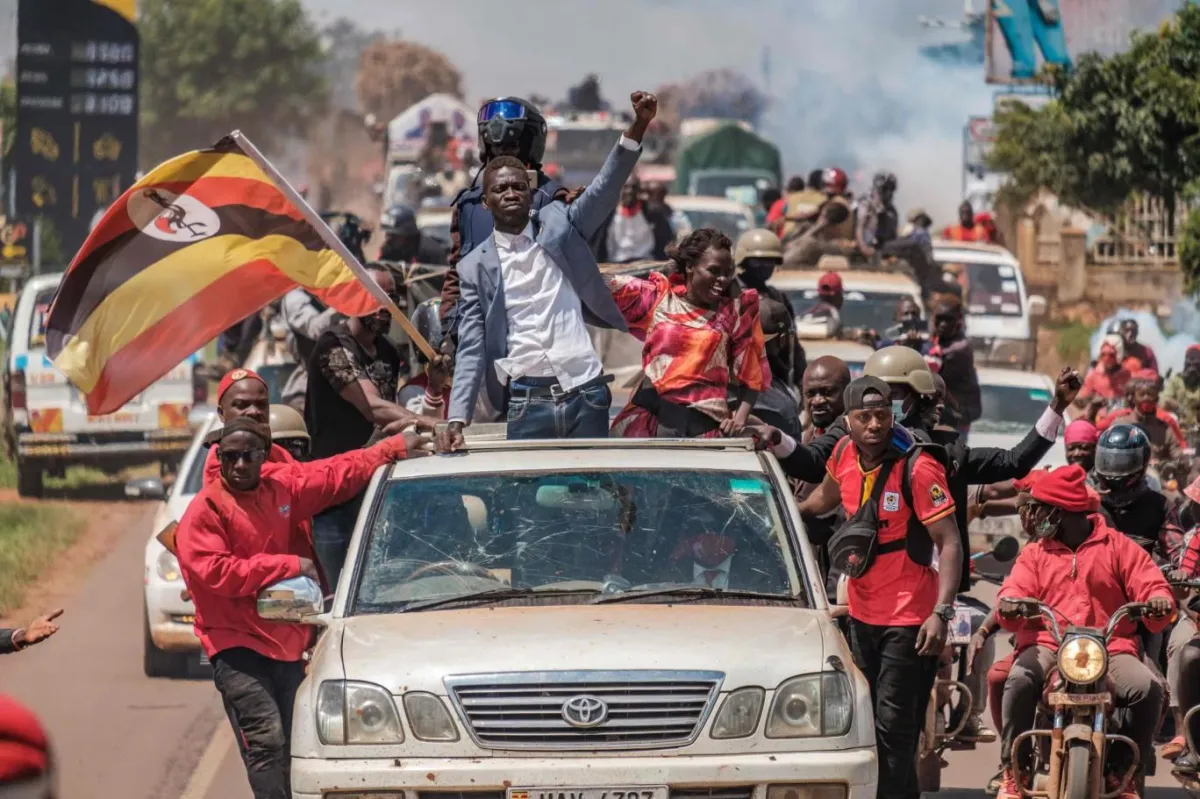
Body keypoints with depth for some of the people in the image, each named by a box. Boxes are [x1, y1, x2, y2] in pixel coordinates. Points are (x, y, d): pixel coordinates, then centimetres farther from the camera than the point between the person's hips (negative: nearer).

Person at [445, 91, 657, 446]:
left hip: (586, 393, 1)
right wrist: (458, 419, -9)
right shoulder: (475, 267, 7)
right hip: (527, 401, 0)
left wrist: (639, 125, -16)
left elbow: (605, 187, -1)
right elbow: (472, 349, 4)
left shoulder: (559, 224, 10)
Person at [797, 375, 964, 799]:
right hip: (862, 613, 7)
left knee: (894, 730, -12)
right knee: (866, 722, 16)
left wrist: (941, 612, -27)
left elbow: (949, 543, -20)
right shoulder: (845, 454, 0)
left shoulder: (917, 468, -18)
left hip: (908, 618, -7)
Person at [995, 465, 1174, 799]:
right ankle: (1013, 772, -21)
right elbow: (1016, 592, -1)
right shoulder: (1034, 553, 14)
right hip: (1048, 646, 1)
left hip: (1109, 649, -1)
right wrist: (1010, 607, -26)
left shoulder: (1117, 547, 9)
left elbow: (1150, 584, 3)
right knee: (1019, 680, -33)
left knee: (1148, 688, -29)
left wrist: (1158, 602, -23)